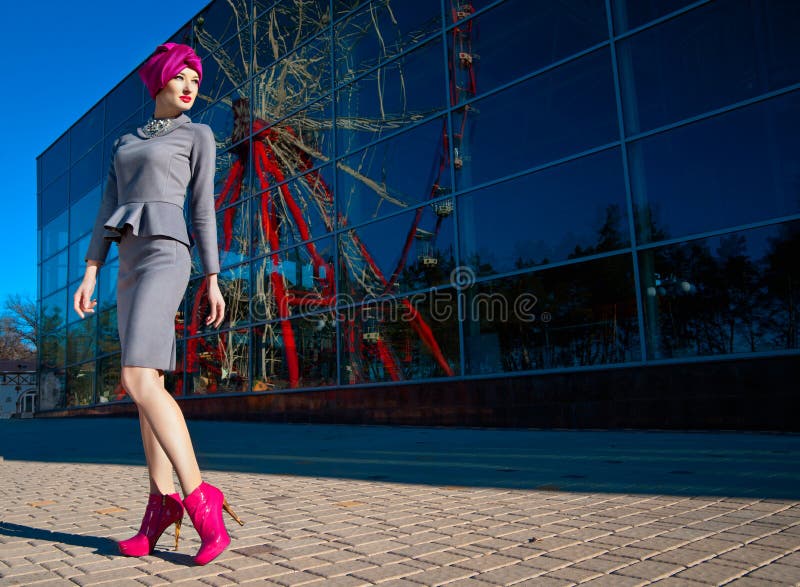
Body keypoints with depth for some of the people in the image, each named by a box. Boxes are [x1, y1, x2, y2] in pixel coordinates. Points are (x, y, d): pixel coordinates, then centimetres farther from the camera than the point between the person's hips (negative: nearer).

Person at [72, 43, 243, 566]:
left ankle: (199, 498, -22)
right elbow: (108, 212, 18)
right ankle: (161, 503, 2)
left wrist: (213, 281, -4)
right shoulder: (126, 144, 27)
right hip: (131, 268, 7)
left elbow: (204, 210, 1)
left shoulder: (199, 135, 10)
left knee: (139, 380, -23)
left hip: (165, 258, -7)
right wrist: (90, 274, 7)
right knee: (149, 386, -1)